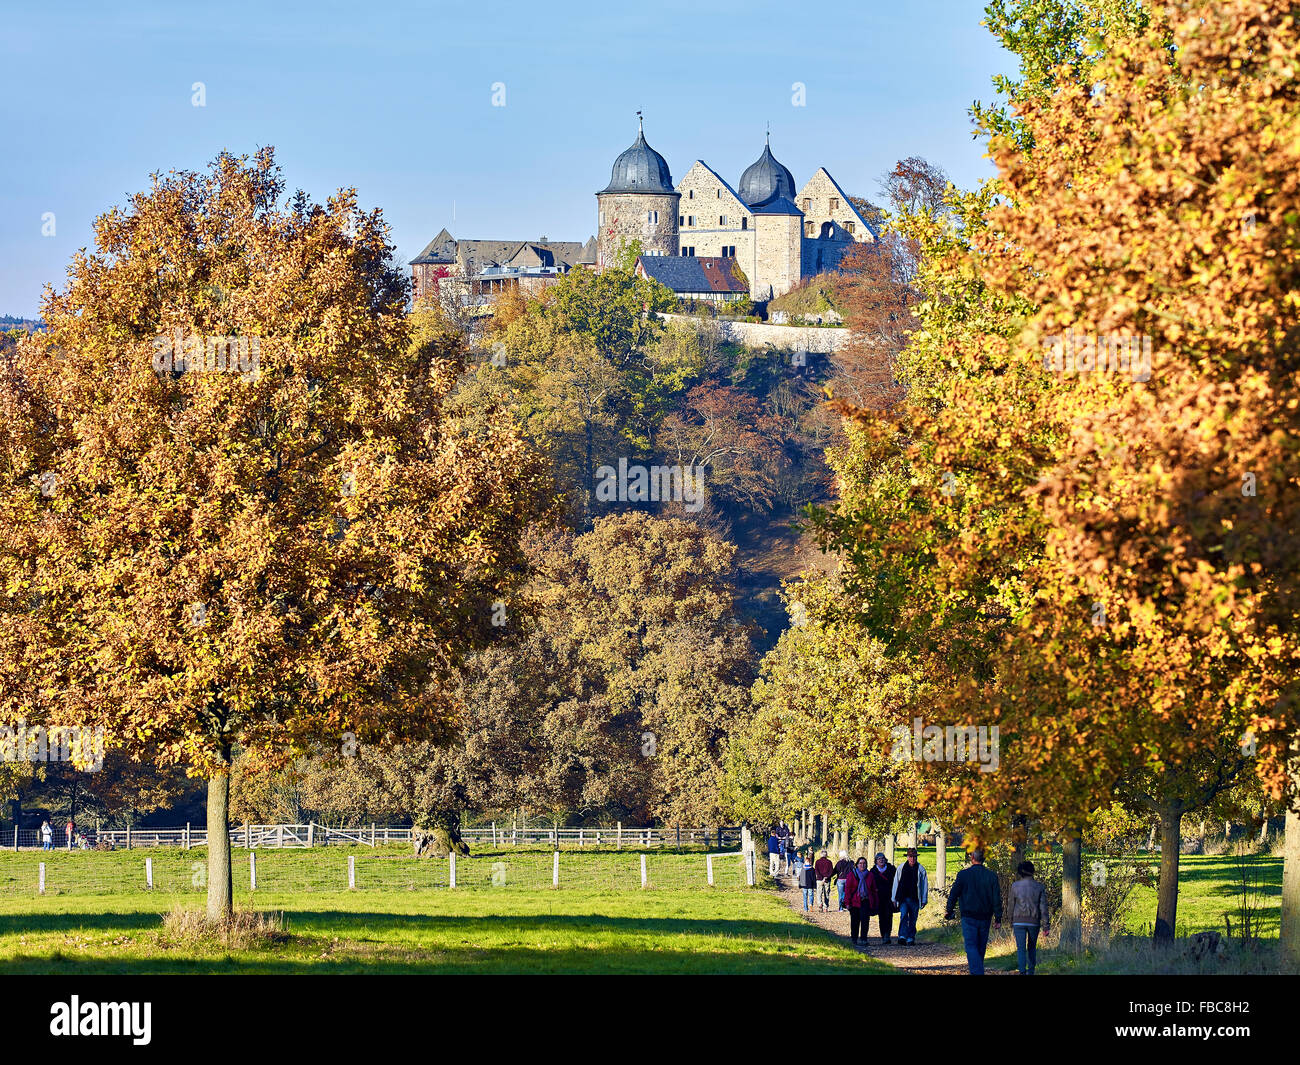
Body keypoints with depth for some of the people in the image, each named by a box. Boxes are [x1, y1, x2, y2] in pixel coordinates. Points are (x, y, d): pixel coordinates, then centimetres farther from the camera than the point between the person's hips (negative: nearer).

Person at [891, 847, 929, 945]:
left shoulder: (920, 869, 3)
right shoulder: (901, 868, 5)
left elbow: (925, 885, 7)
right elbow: (896, 883, 11)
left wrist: (924, 900, 4)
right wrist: (894, 898, 9)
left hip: (915, 899, 1)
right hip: (903, 897, -1)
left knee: (913, 919, 6)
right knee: (903, 915, -16)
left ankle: (910, 938, 15)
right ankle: (902, 936, -24)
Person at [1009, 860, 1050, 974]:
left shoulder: (1015, 886, -1)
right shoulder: (1039, 887, -2)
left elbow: (1012, 906, 5)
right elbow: (1043, 908, -5)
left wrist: (1012, 924, 15)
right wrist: (1046, 926, -2)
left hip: (1019, 921, -1)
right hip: (1034, 922, 1)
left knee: (1021, 949, -3)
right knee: (1032, 947, 19)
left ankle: (1022, 972, -19)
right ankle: (1031, 972, 22)